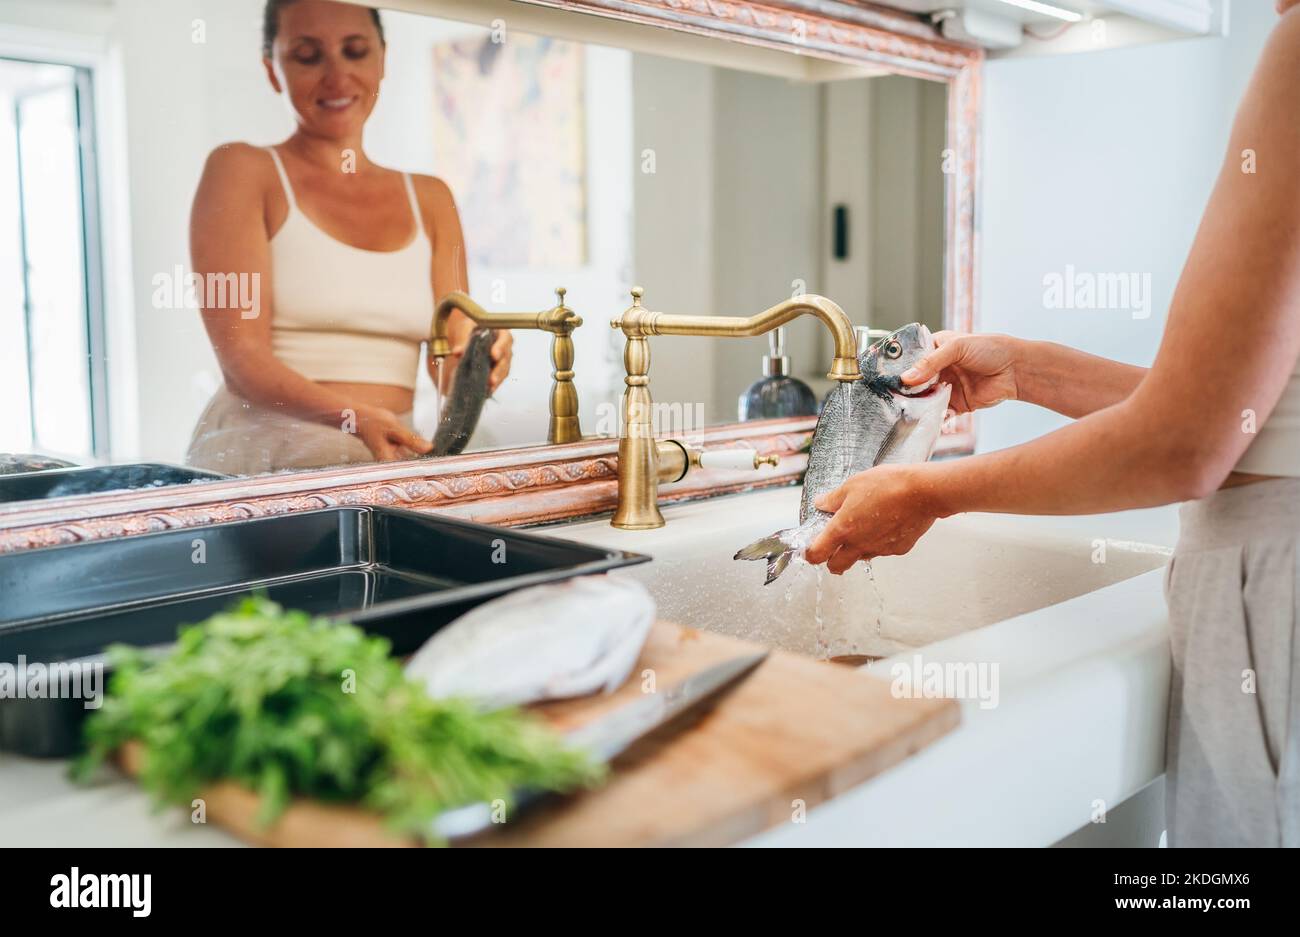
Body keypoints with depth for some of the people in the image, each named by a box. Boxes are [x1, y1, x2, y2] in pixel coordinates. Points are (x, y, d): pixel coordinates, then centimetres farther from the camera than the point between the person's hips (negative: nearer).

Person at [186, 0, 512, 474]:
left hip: (391, 462, 4)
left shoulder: (430, 199, 17)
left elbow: (450, 370, 12)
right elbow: (242, 361, -6)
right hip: (261, 459, -3)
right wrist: (353, 418, -24)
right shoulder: (241, 170, 4)